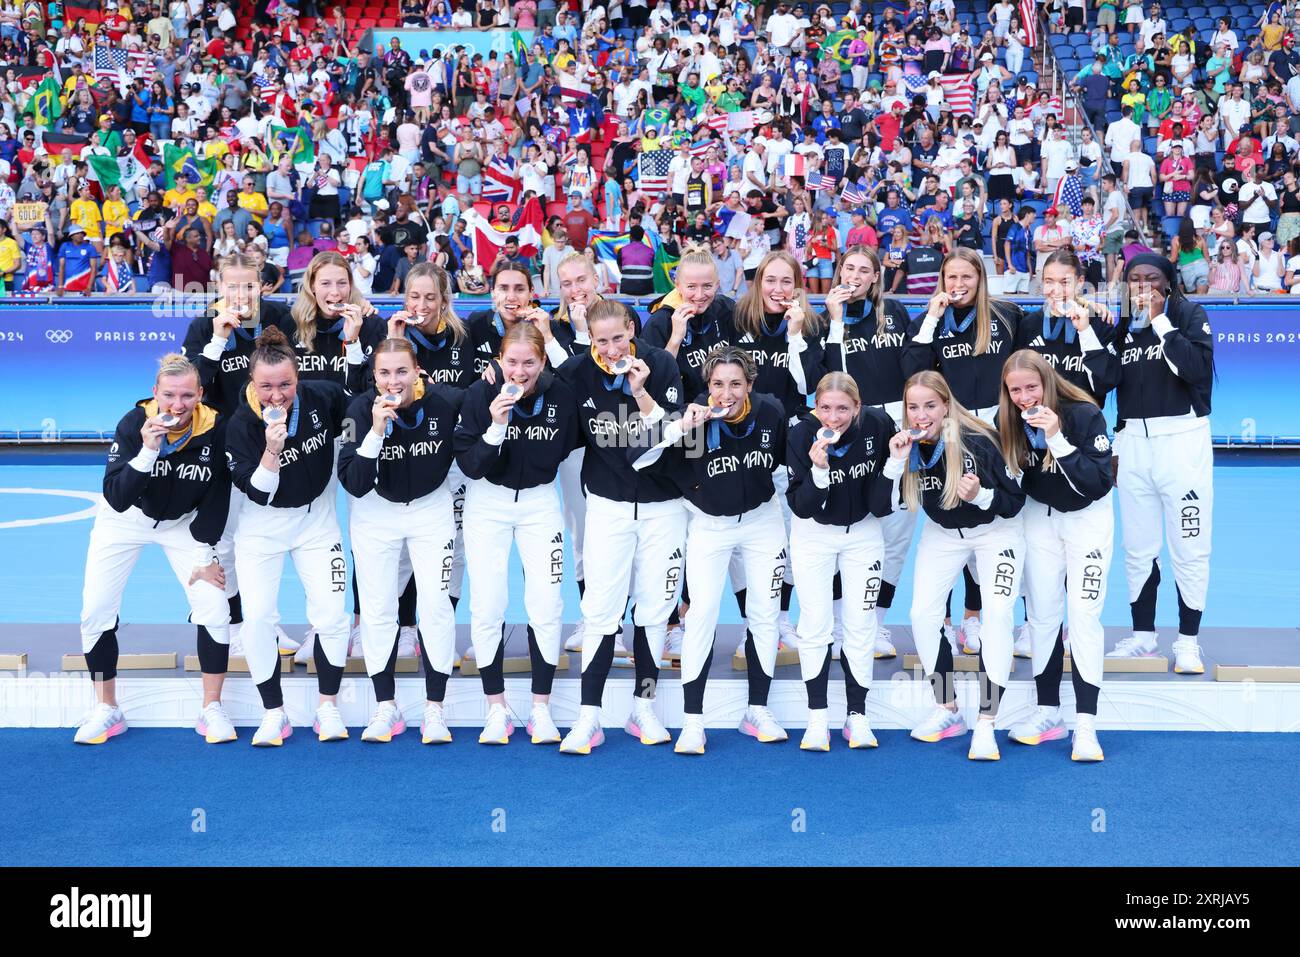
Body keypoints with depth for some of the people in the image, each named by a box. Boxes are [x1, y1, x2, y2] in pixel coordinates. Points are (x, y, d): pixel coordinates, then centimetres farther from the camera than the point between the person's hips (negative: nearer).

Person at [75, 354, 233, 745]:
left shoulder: (215, 428, -24)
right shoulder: (134, 423, -27)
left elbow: (217, 498, -11)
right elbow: (116, 499, -34)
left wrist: (205, 557, -10)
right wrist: (147, 451, -46)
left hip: (186, 521, 0)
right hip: (127, 518, 0)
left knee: (215, 606, -12)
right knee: (95, 608, -7)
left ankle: (212, 709, 4)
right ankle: (106, 710, 11)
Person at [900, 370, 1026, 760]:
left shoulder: (978, 442, -29)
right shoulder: (909, 445, -17)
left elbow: (1015, 502, -21)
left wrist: (980, 496, -40)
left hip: (995, 530, -4)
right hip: (942, 532, 4)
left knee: (997, 614, -20)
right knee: (922, 614, -5)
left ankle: (986, 725, -14)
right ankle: (947, 711, 13)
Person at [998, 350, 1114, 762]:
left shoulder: (1085, 415, -25)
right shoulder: (1007, 421, -12)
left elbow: (1099, 482, -30)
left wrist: (1057, 439, -38)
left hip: (1087, 517, -4)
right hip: (1039, 516, 4)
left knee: (1083, 615, -11)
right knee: (1042, 615, 6)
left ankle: (1086, 724, -11)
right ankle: (1048, 712, 18)